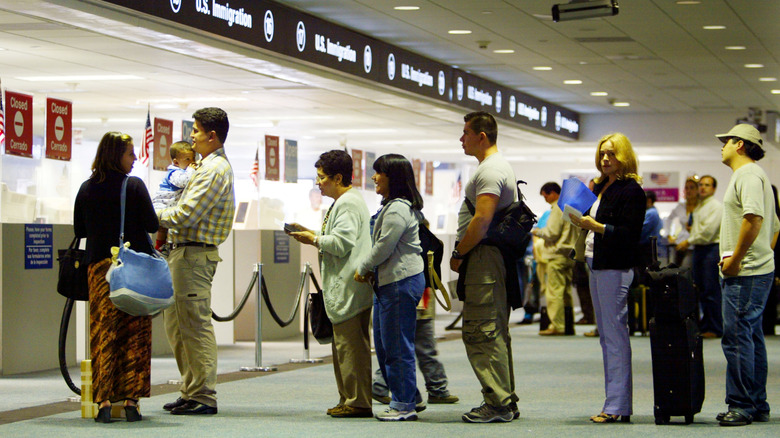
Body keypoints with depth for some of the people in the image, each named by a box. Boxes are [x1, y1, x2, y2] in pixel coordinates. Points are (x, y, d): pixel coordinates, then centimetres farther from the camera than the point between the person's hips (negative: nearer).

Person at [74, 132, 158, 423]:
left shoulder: (87, 189, 4)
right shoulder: (134, 186, -6)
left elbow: (79, 230, 10)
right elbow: (152, 225, -6)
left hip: (99, 264, 3)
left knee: (103, 333, 2)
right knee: (135, 334, 2)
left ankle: (104, 400, -5)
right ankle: (131, 400, 0)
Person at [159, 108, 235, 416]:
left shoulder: (215, 170, -15)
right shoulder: (208, 166, 19)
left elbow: (185, 215, -20)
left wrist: (155, 216, -6)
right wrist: (165, 219, 8)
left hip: (194, 254, -11)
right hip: (183, 252, 11)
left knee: (196, 326, -7)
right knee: (176, 325, 15)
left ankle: (204, 397, -4)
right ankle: (191, 391, 21)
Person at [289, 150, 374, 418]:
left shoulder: (348, 203, -13)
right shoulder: (344, 201, 21)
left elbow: (342, 243, -20)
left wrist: (315, 240, -7)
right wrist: (314, 236, 17)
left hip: (349, 287, -11)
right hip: (343, 287, 11)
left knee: (351, 344, -9)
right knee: (344, 344, 13)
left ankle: (359, 401, -7)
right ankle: (349, 399, 18)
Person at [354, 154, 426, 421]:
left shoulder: (398, 210, -16)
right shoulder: (391, 206, 19)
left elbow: (384, 247, -18)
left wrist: (362, 269, -3)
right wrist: (370, 270, 10)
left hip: (401, 282, -11)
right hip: (388, 282, 11)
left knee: (397, 346, -6)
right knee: (383, 345, 15)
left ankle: (404, 404, 1)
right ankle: (410, 398, 22)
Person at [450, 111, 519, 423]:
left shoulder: (490, 170, -13)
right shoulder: (500, 167, 21)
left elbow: (481, 221, -22)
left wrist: (459, 254, -12)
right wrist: (463, 253, 18)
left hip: (483, 258, -11)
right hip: (496, 259, 11)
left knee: (481, 332, -11)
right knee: (494, 332, 13)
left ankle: (497, 404, -11)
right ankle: (506, 402, 17)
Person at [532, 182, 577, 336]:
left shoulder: (558, 208, -11)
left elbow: (552, 233, -16)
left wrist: (537, 232, 2)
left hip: (557, 254, -9)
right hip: (570, 254, 9)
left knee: (554, 291, -8)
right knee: (566, 291, 11)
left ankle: (557, 326, -11)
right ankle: (568, 326, 13)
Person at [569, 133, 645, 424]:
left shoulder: (631, 190, -9)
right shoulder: (600, 187, 17)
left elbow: (630, 233, -16)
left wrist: (596, 226, -22)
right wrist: (582, 223, 3)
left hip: (616, 268, -9)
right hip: (596, 266, 9)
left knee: (615, 335, -9)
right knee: (606, 335, 10)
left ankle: (617, 406, -9)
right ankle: (615, 402, 15)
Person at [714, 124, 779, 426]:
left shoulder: (748, 174, -11)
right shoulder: (749, 175, 23)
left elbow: (754, 218, -25)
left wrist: (735, 259, -21)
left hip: (745, 273, -11)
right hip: (755, 272, 11)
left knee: (737, 337, -10)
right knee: (751, 337, 12)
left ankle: (742, 405, -8)